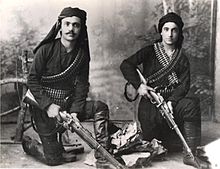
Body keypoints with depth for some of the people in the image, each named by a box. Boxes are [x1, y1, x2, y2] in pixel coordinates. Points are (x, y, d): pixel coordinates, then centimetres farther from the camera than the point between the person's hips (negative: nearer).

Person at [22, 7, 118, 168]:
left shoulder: (82, 54, -1)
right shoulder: (46, 49, -12)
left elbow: (82, 85, -2)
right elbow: (32, 80, -11)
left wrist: (75, 111, -15)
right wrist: (49, 105, -21)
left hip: (68, 104, 4)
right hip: (43, 106, -4)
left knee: (100, 107, -17)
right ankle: (29, 143, 30)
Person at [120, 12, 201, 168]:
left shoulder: (182, 59, 11)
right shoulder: (150, 51, 6)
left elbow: (184, 84, 0)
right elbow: (126, 65, 0)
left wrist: (172, 101, -18)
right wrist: (138, 85, -13)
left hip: (173, 99, 2)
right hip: (150, 99, -1)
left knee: (192, 104, -30)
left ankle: (191, 154, -25)